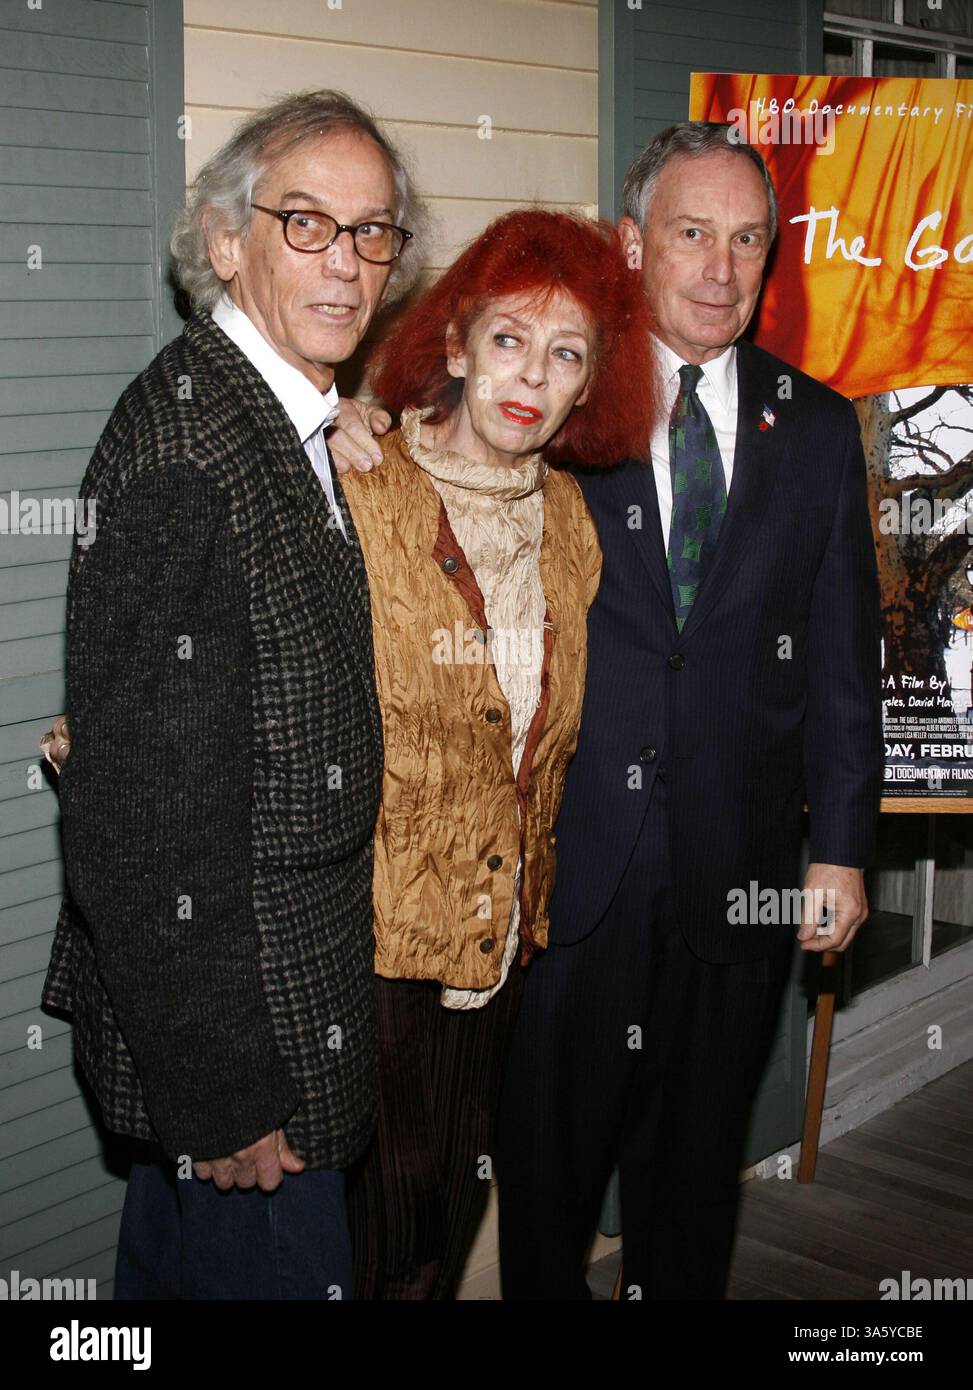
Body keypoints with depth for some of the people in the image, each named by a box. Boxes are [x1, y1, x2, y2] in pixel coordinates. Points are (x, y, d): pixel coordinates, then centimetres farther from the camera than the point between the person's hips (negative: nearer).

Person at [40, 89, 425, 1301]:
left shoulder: (294, 427, 8)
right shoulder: (182, 446, -23)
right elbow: (143, 810, -25)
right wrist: (218, 1096, -21)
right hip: (235, 1027, -9)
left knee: (179, 1257, 25)